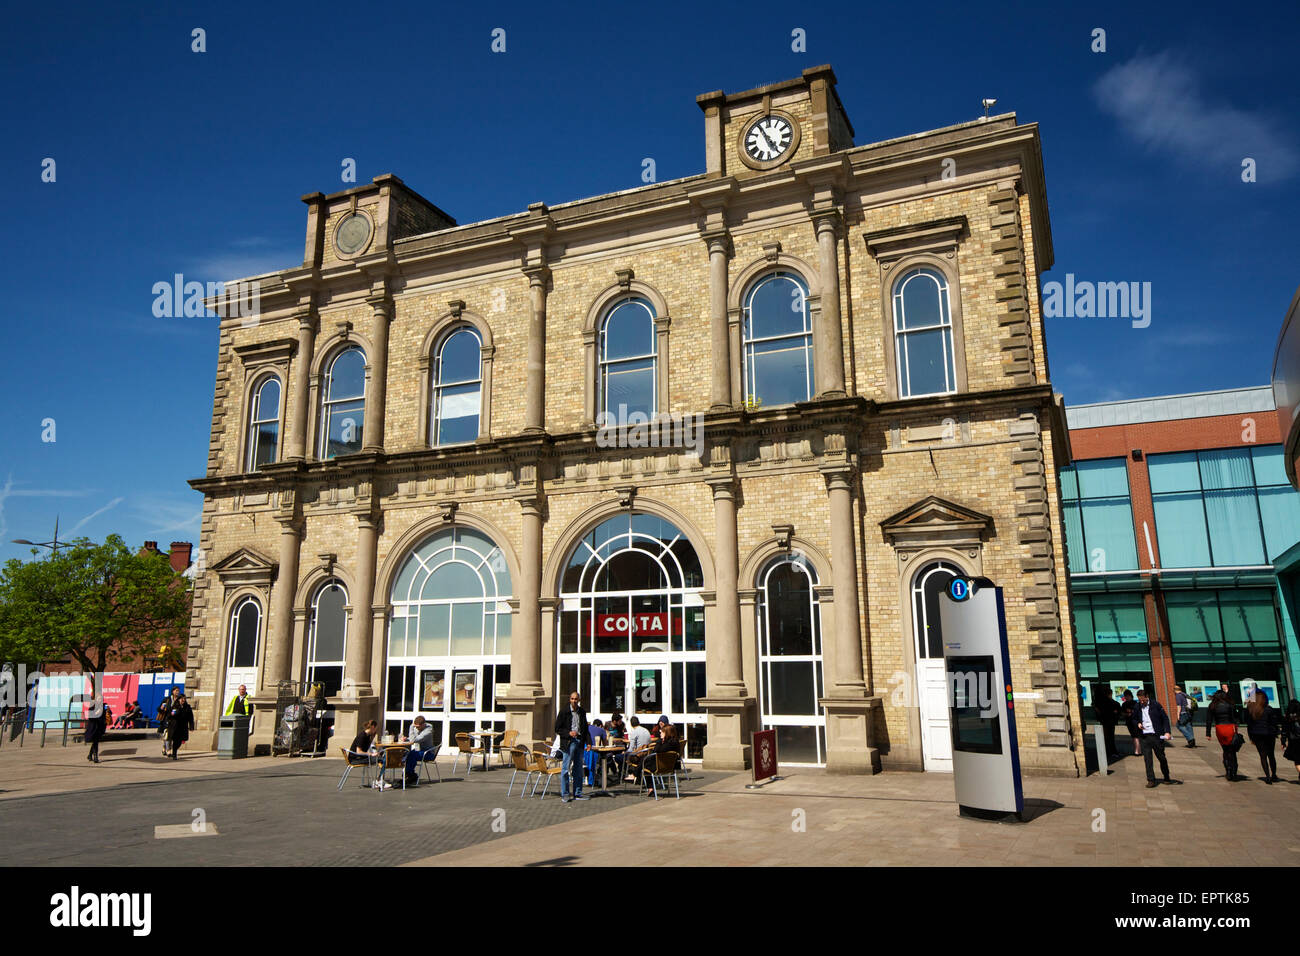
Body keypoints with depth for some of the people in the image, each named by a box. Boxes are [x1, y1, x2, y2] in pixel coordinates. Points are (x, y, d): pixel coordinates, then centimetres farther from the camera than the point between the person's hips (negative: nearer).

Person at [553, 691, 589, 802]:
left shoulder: (582, 712, 11)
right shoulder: (564, 711, -3)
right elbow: (557, 729, -4)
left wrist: (587, 742, 8)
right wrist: (569, 733, -18)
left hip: (579, 742, 5)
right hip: (568, 742, -5)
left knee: (578, 768, 9)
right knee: (566, 768, -3)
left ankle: (577, 793, 16)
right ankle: (565, 794, 3)